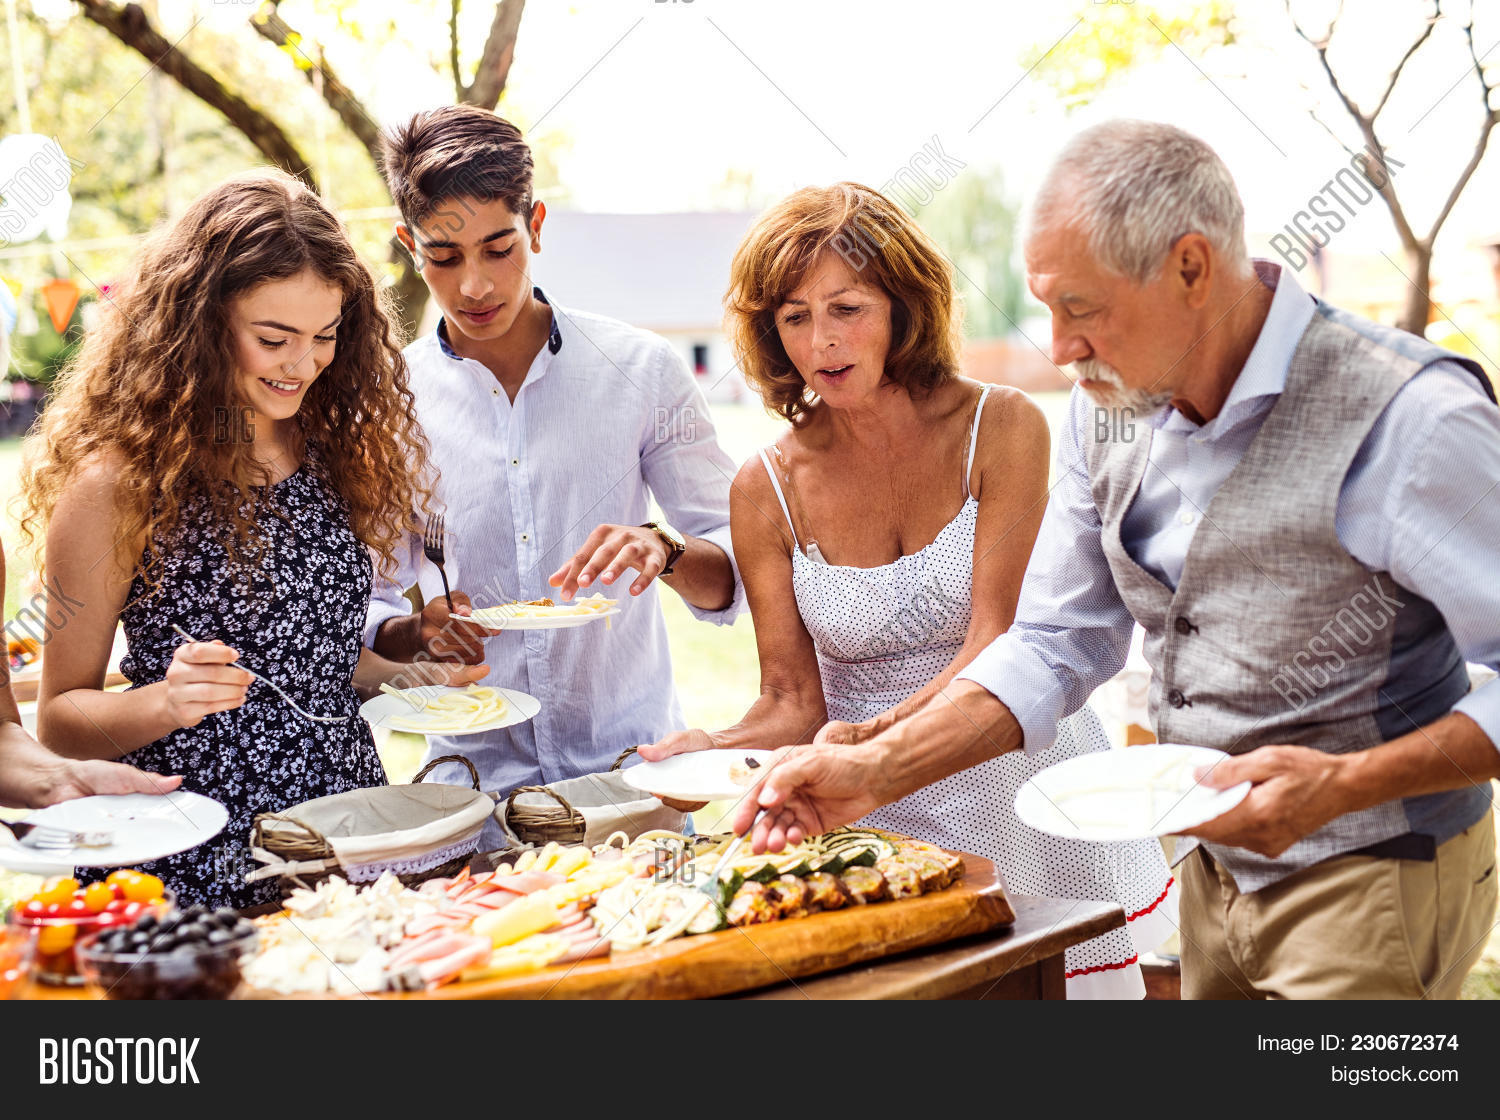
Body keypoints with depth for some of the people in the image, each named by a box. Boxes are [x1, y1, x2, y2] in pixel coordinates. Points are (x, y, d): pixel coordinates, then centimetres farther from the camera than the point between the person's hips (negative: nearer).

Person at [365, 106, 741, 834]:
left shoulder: (640, 371, 3)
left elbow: (740, 574, 3)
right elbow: (360, 610, 10)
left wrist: (665, 549, -18)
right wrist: (418, 632, -12)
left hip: (629, 760, -1)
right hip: (474, 773, 1)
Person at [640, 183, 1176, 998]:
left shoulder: (1001, 429, -9)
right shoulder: (767, 489, -4)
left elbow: (996, 645, -17)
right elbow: (790, 701, -4)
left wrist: (872, 734, -33)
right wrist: (719, 750, -25)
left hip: (1019, 779, 0)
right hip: (874, 819, 1)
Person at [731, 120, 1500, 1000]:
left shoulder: (1408, 415, -24)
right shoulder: (1111, 406, -2)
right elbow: (1055, 645, 2)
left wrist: (1343, 784, -31)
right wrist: (878, 770, -8)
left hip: (1376, 887, -6)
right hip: (1215, 869, 6)